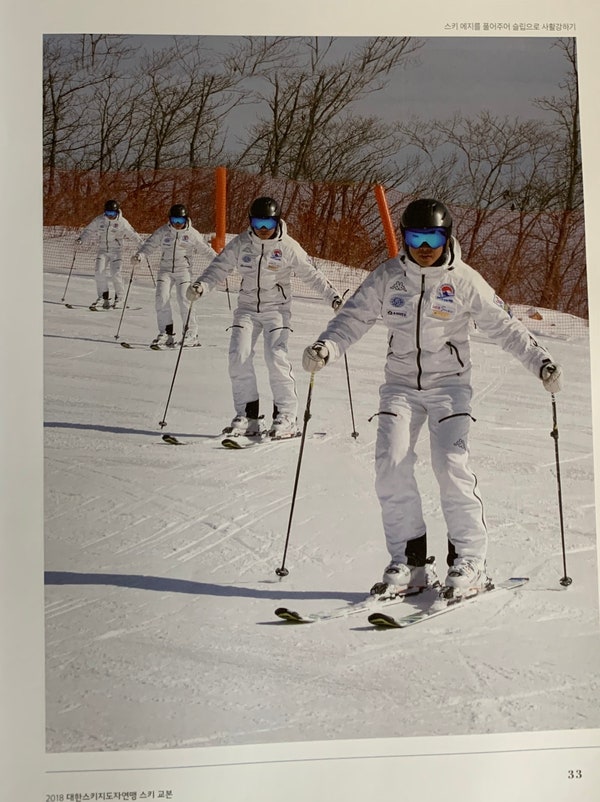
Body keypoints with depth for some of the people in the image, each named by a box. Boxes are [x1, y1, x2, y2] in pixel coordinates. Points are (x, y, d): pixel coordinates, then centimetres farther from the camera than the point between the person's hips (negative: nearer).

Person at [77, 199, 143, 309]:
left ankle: (118, 297, 5)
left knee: (115, 273, -13)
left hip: (116, 251, -3)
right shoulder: (99, 220, -2)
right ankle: (104, 297, 0)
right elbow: (89, 230, 6)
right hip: (102, 250, 3)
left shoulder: (122, 222, -7)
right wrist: (81, 239, -8)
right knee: (99, 272, -11)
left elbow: (132, 233, -1)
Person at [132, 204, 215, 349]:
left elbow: (205, 249, 3)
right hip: (165, 270, 2)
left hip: (183, 271, -2)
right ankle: (166, 333, -2)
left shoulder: (192, 234, -2)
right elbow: (150, 245, 4)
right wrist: (140, 255, -13)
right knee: (162, 299, -11)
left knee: (184, 300, -13)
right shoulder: (162, 232, 0)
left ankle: (191, 334, -5)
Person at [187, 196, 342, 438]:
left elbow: (311, 274, -1)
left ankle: (286, 417, -8)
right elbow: (220, 266, 1)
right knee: (238, 357, -11)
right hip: (247, 307, 3)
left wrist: (333, 297, -5)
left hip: (277, 308, -3)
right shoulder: (241, 243, -1)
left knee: (276, 357, -18)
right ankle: (248, 417, -3)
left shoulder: (288, 247, -7)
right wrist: (201, 285, -15)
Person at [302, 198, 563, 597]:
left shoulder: (464, 280, -5)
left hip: (449, 384, -2)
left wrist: (540, 361, -11)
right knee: (391, 465, -12)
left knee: (452, 466, -17)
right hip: (400, 384, 2)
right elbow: (354, 317, -1)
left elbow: (504, 325, -2)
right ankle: (408, 561, -2)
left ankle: (470, 562, -5)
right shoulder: (387, 277, 0)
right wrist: (326, 348, -20)